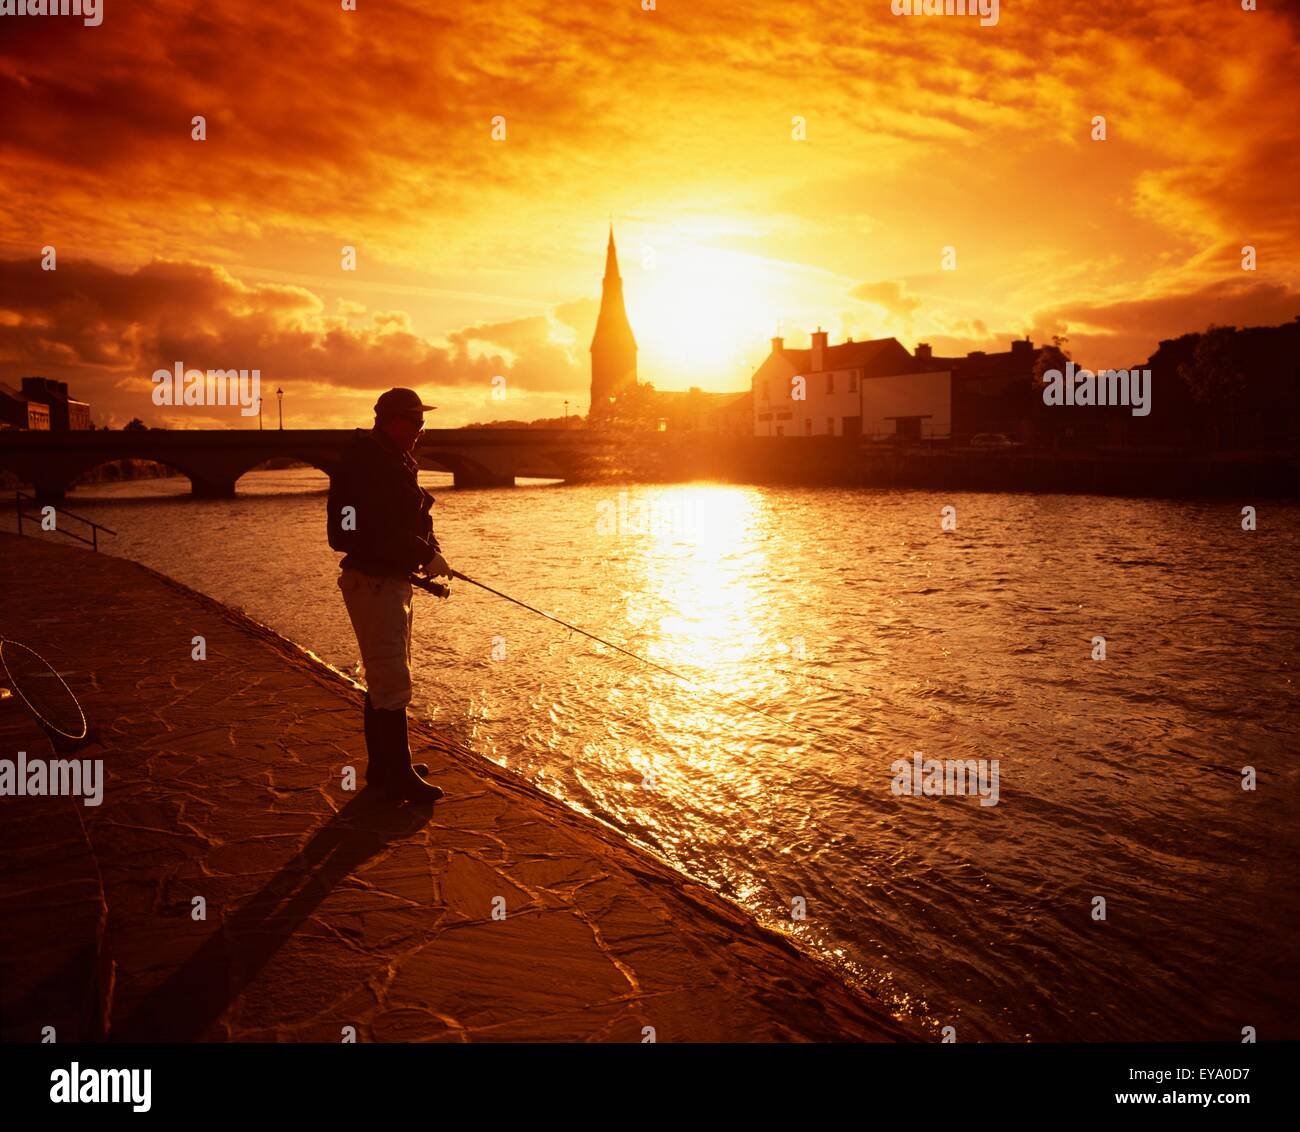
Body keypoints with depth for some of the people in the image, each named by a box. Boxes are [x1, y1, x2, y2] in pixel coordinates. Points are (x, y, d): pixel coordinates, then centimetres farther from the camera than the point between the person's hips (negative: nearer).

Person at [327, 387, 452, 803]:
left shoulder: (396, 462, 15)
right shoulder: (365, 463, -17)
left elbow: (405, 524, 18)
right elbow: (379, 533, -27)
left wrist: (429, 554, 1)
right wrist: (425, 555, -22)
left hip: (394, 579, 11)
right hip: (372, 581, -11)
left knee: (385, 677, 18)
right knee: (392, 682, -7)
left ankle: (383, 767, 29)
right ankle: (399, 777, 1)